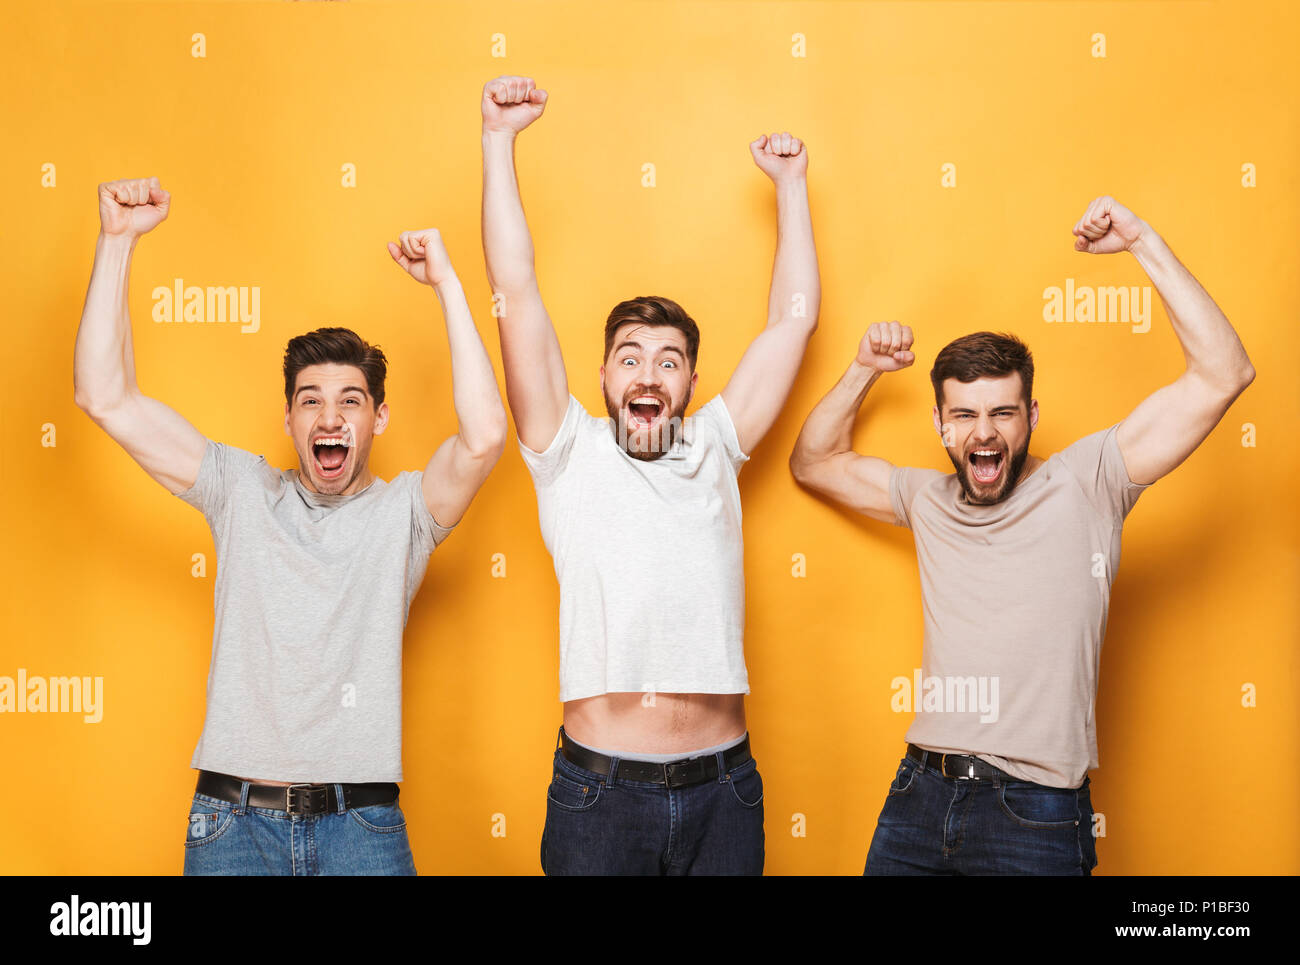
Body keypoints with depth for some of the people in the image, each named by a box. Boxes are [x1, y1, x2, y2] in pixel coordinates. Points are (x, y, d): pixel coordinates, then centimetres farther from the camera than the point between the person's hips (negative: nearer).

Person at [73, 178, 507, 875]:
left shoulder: (403, 510, 2)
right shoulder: (242, 491, 7)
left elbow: (484, 436, -17)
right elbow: (105, 398, 1)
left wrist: (447, 283, -15)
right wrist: (118, 240, -4)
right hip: (232, 818, 1)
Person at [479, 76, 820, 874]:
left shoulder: (714, 452, 9)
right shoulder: (570, 454, 3)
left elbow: (795, 316, 11)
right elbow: (517, 295, -2)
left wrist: (791, 182, 13)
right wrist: (500, 141, -4)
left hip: (722, 787, 2)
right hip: (598, 790, -2)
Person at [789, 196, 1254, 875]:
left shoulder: (1086, 482, -3)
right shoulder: (928, 499, 11)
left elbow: (1223, 375, -9)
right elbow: (812, 463, 22)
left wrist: (1142, 242, -10)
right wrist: (864, 371, 9)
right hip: (919, 795, 4)